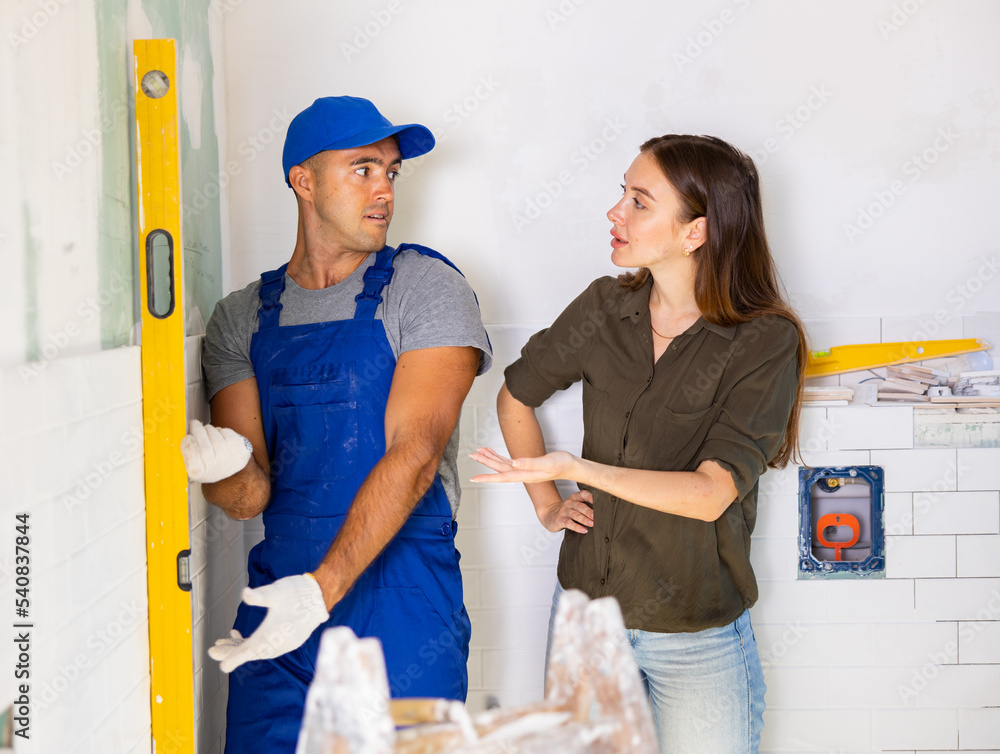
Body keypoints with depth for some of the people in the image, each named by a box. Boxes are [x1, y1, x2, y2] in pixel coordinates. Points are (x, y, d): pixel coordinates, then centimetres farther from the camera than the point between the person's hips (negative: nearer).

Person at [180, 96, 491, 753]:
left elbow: (414, 453, -14)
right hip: (278, 595, 3)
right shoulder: (241, 317, 7)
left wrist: (323, 588, -24)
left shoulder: (426, 287, -3)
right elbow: (252, 497, 1)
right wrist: (229, 471, -24)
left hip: (402, 601, -2)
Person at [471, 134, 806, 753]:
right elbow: (515, 396, 14)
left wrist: (578, 469, -32)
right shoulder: (605, 308, -3)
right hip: (585, 607, 4)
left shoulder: (766, 342, -15)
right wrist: (547, 503, 7)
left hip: (698, 639, -3)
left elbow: (711, 494, -23)